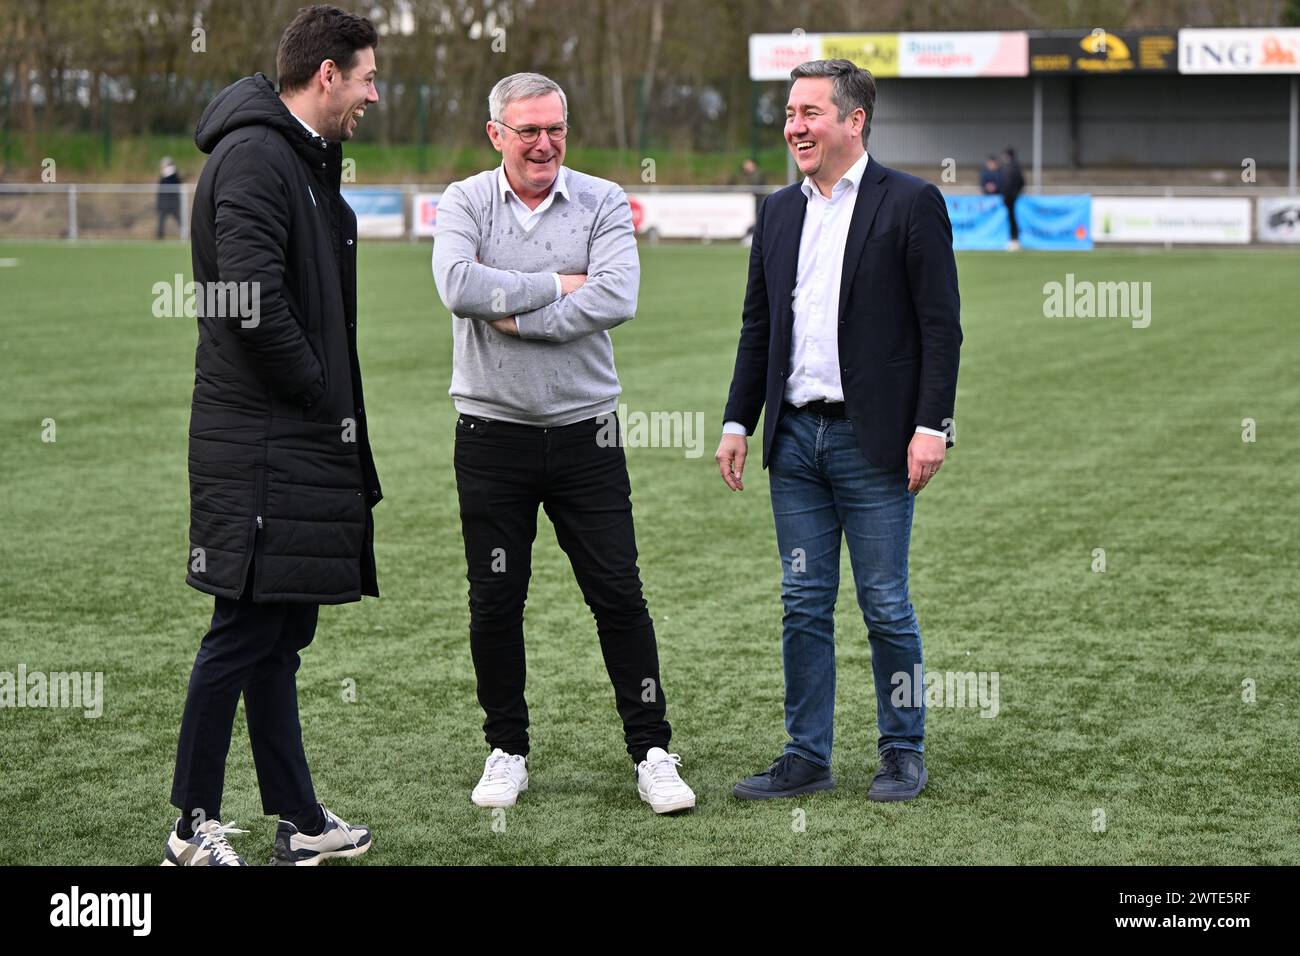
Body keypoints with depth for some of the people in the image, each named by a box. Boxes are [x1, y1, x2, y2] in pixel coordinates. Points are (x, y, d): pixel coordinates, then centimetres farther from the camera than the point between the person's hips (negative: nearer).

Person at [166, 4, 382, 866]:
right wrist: (322, 397, -14)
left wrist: (334, 405, 11)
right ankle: (195, 826, 3)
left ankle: (299, 820, 18)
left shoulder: (305, 159, 18)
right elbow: (253, 300, -23)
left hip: (298, 441, 10)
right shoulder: (255, 156, -14)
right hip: (263, 445, -10)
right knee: (249, 630, -5)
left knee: (277, 632, 12)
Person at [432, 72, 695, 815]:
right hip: (492, 434, 0)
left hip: (584, 432, 0)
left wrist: (519, 316, -15)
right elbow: (459, 287, -18)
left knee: (619, 595, 2)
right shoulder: (466, 202, 1)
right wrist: (557, 285, -13)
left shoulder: (602, 202, 1)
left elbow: (617, 298, -15)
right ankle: (507, 751, 20)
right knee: (495, 602, 6)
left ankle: (652, 753, 10)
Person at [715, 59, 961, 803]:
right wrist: (738, 421, 11)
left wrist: (932, 426, -14)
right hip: (794, 437, 5)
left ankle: (904, 753, 15)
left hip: (872, 440, -5)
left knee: (886, 605, 2)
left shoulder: (911, 204, -5)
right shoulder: (780, 211, 13)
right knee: (804, 605, 8)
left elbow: (941, 325, -8)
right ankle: (808, 757, 16)